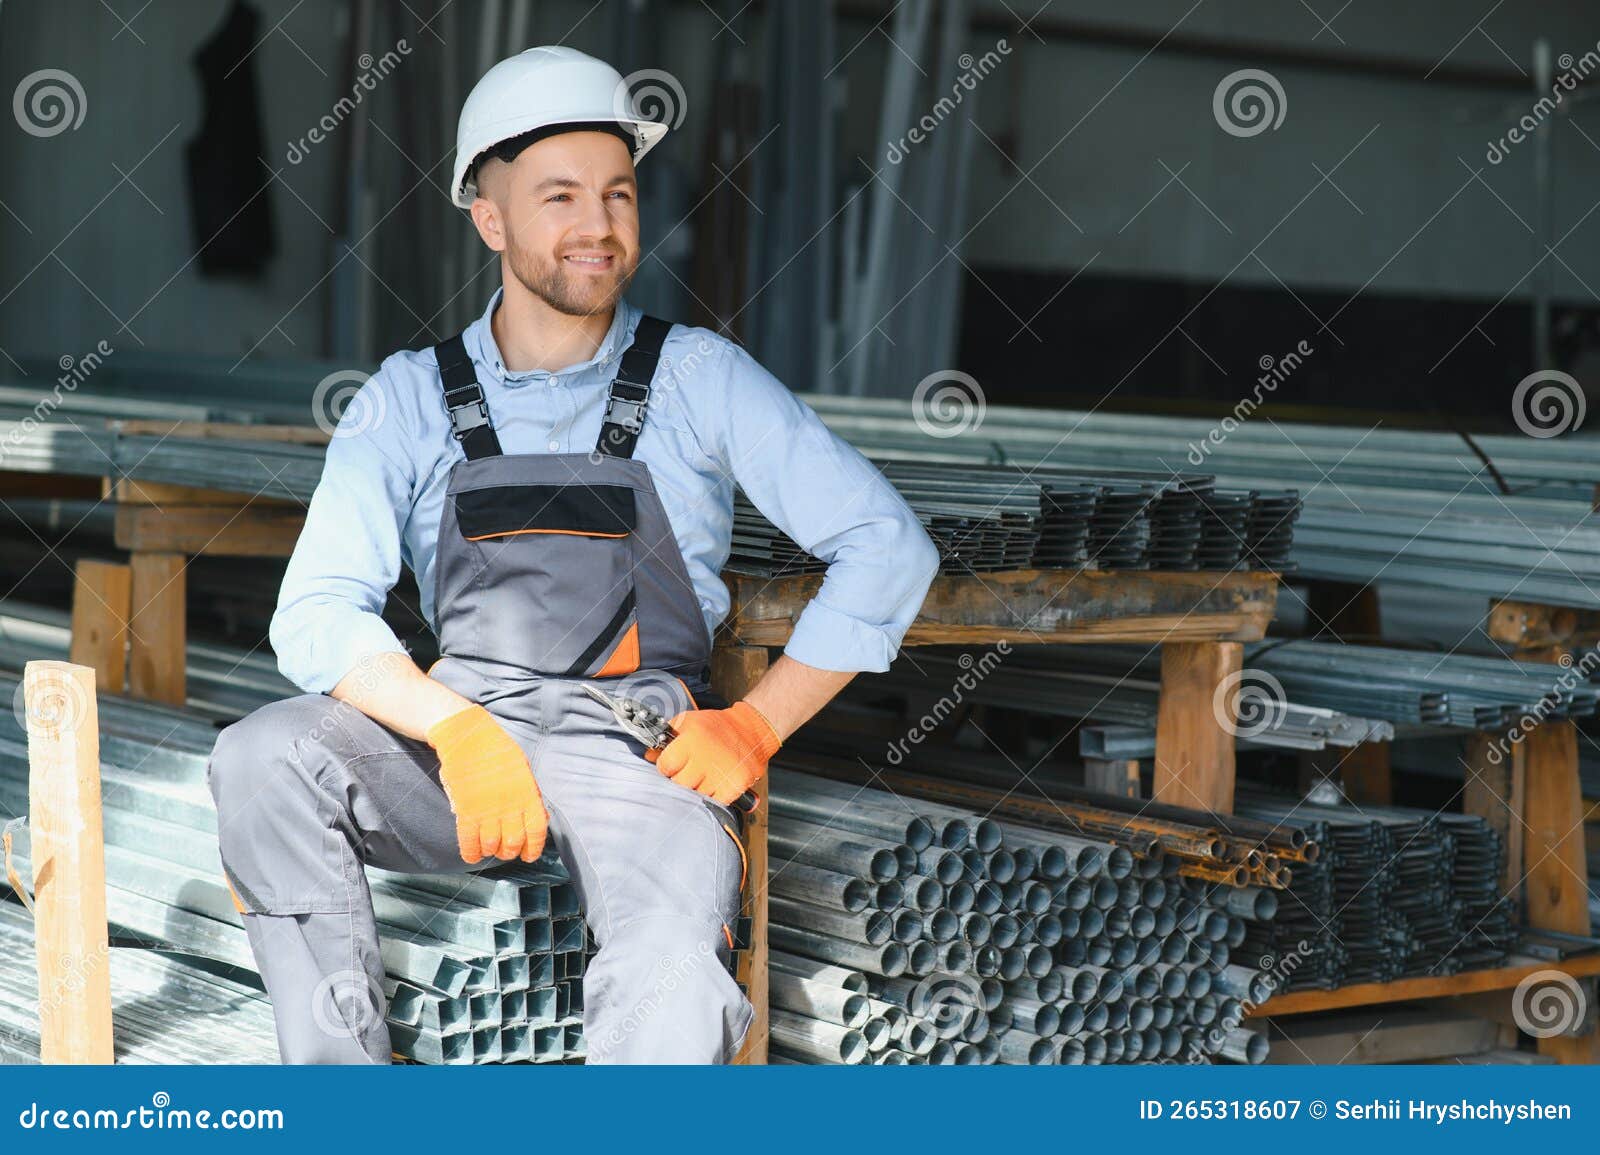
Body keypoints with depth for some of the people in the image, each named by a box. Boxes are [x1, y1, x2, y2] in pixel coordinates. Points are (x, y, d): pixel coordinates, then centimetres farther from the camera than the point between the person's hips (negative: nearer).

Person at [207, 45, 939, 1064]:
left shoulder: (698, 379, 7)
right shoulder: (413, 399, 9)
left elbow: (887, 546, 3)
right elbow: (317, 614, -1)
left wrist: (756, 725, -6)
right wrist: (455, 730, -20)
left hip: (640, 746, -2)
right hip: (460, 727, 2)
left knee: (674, 976, -34)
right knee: (264, 759, -28)